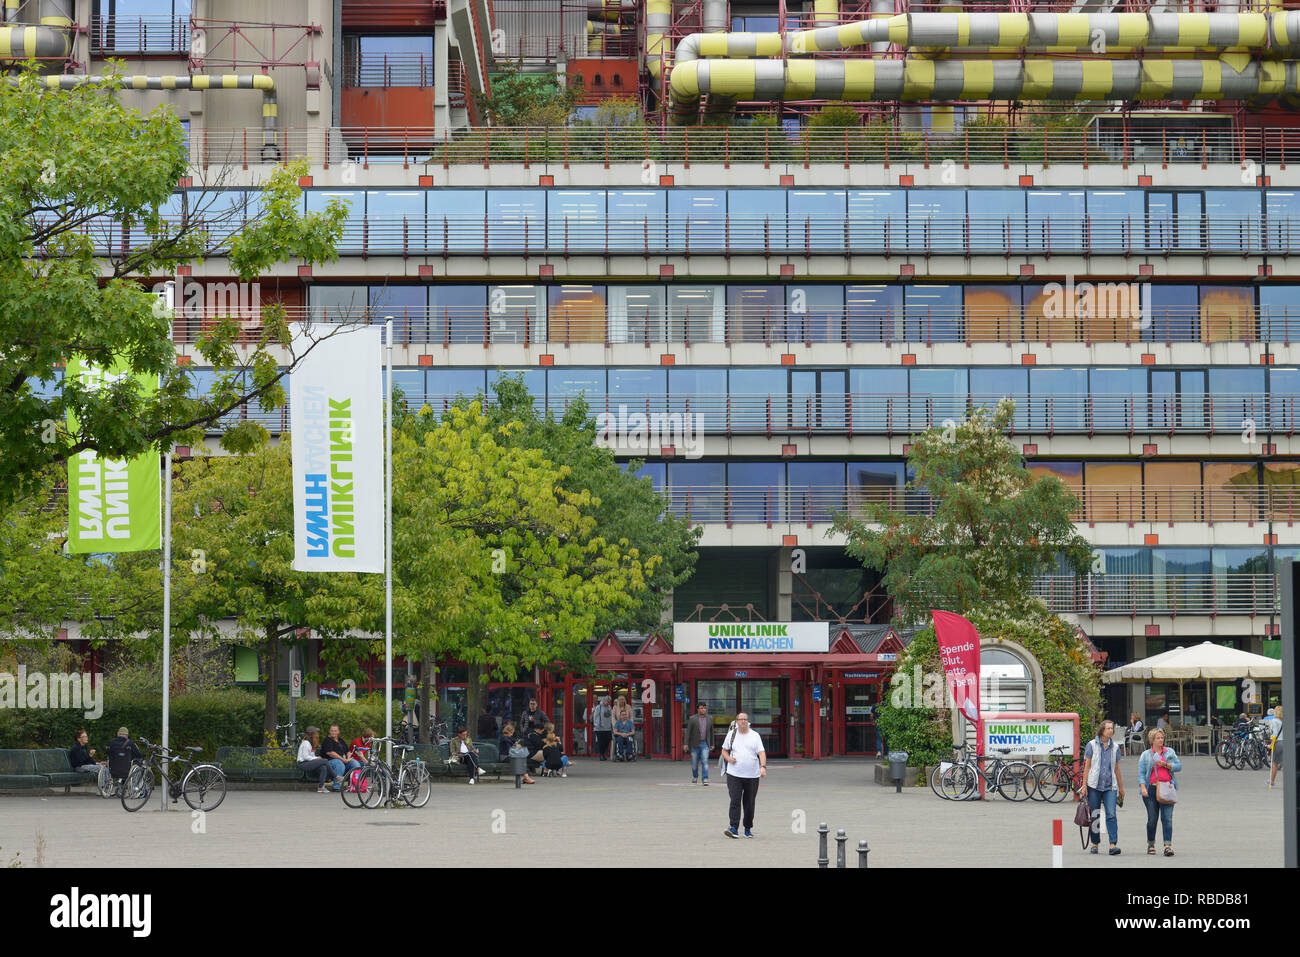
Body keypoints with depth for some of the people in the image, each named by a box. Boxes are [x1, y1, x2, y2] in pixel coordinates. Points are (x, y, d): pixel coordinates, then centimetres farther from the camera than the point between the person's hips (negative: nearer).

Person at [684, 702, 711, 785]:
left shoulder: (709, 719, 4)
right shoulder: (692, 719, -5)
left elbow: (711, 732, 12)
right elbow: (688, 732, -6)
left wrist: (712, 744, 15)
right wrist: (686, 744, -11)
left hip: (705, 744, 1)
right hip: (695, 744, -1)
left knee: (705, 761, -14)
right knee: (694, 763, 9)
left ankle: (705, 780, -17)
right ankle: (695, 777, 35)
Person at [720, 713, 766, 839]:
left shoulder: (755, 736, 4)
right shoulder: (731, 735, 8)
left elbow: (761, 753, -3)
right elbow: (724, 750, 17)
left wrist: (763, 767, -19)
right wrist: (728, 758, -5)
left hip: (752, 776, 0)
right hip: (734, 775, 0)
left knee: (749, 803, 6)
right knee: (735, 801, -12)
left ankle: (748, 829, 19)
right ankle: (733, 828, -16)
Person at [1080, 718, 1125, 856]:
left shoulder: (1115, 746, 10)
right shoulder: (1092, 745, 2)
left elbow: (1116, 768, 16)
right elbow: (1087, 766, 1)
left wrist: (1121, 787, 17)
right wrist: (1084, 785, -6)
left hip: (1110, 787, 1)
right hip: (1094, 786, -1)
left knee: (1111, 814, -12)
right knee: (1095, 816, 5)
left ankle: (1113, 845, -19)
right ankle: (1095, 844, 17)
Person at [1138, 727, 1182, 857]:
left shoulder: (1169, 752, 13)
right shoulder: (1146, 755, 9)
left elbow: (1179, 766, 8)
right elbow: (1141, 773, 3)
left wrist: (1166, 765, -8)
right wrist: (1143, 788, -10)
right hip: (1151, 789, 0)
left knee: (1167, 818, -10)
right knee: (1152, 818, 4)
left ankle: (1168, 846, -15)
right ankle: (1151, 844, 19)